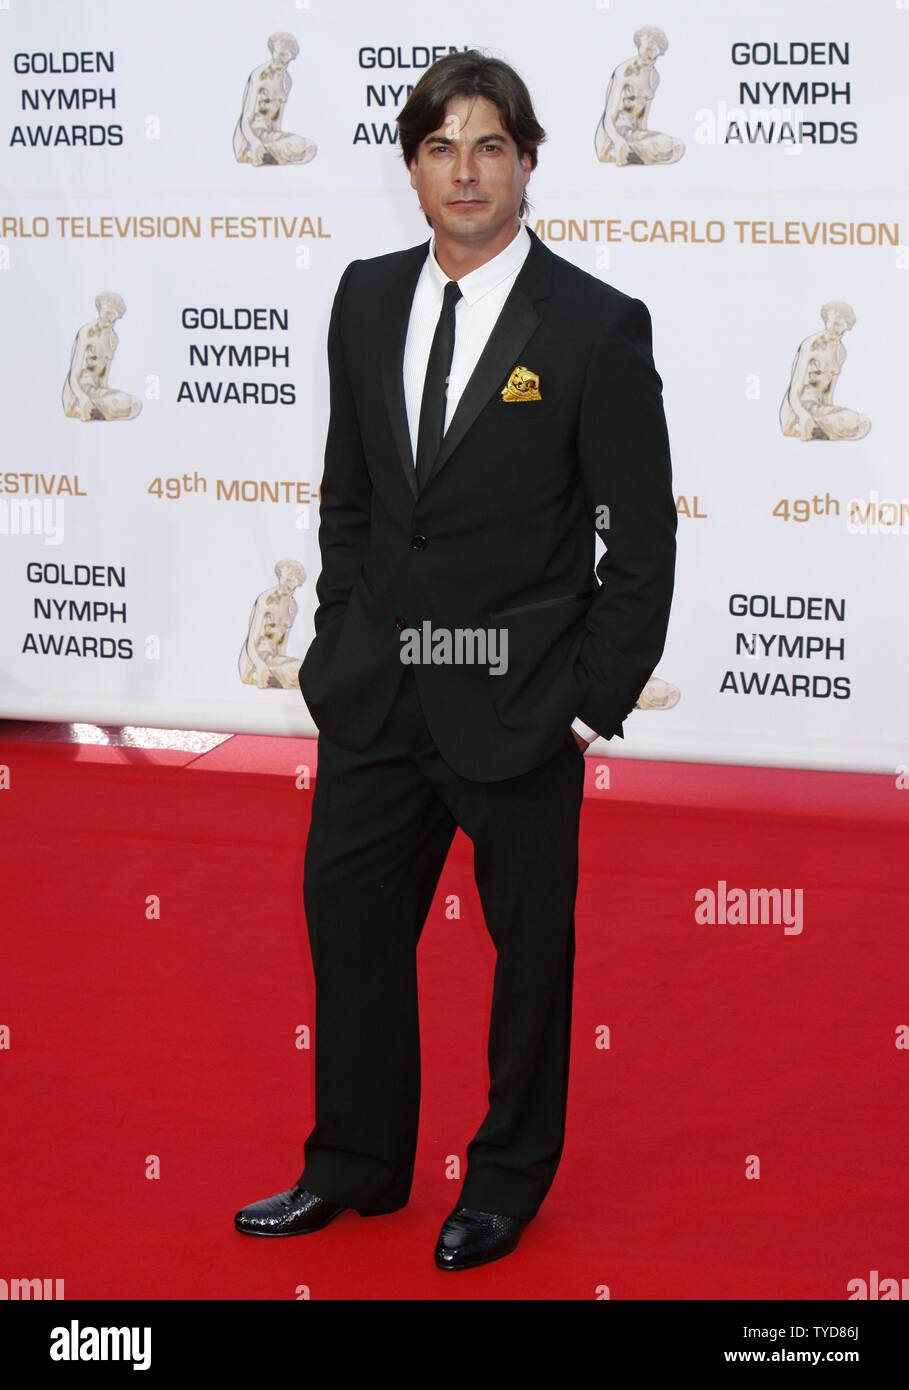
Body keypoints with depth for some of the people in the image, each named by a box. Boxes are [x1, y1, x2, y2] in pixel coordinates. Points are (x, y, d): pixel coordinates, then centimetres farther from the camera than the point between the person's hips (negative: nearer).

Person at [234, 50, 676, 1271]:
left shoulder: (597, 327, -11)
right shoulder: (367, 297, 4)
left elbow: (644, 537, -9)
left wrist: (595, 701, -10)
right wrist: (346, 630, 8)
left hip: (518, 703, -5)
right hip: (378, 691, 5)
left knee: (529, 943, 11)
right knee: (348, 917, 14)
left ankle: (510, 1176, 31)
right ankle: (356, 1163, 33)